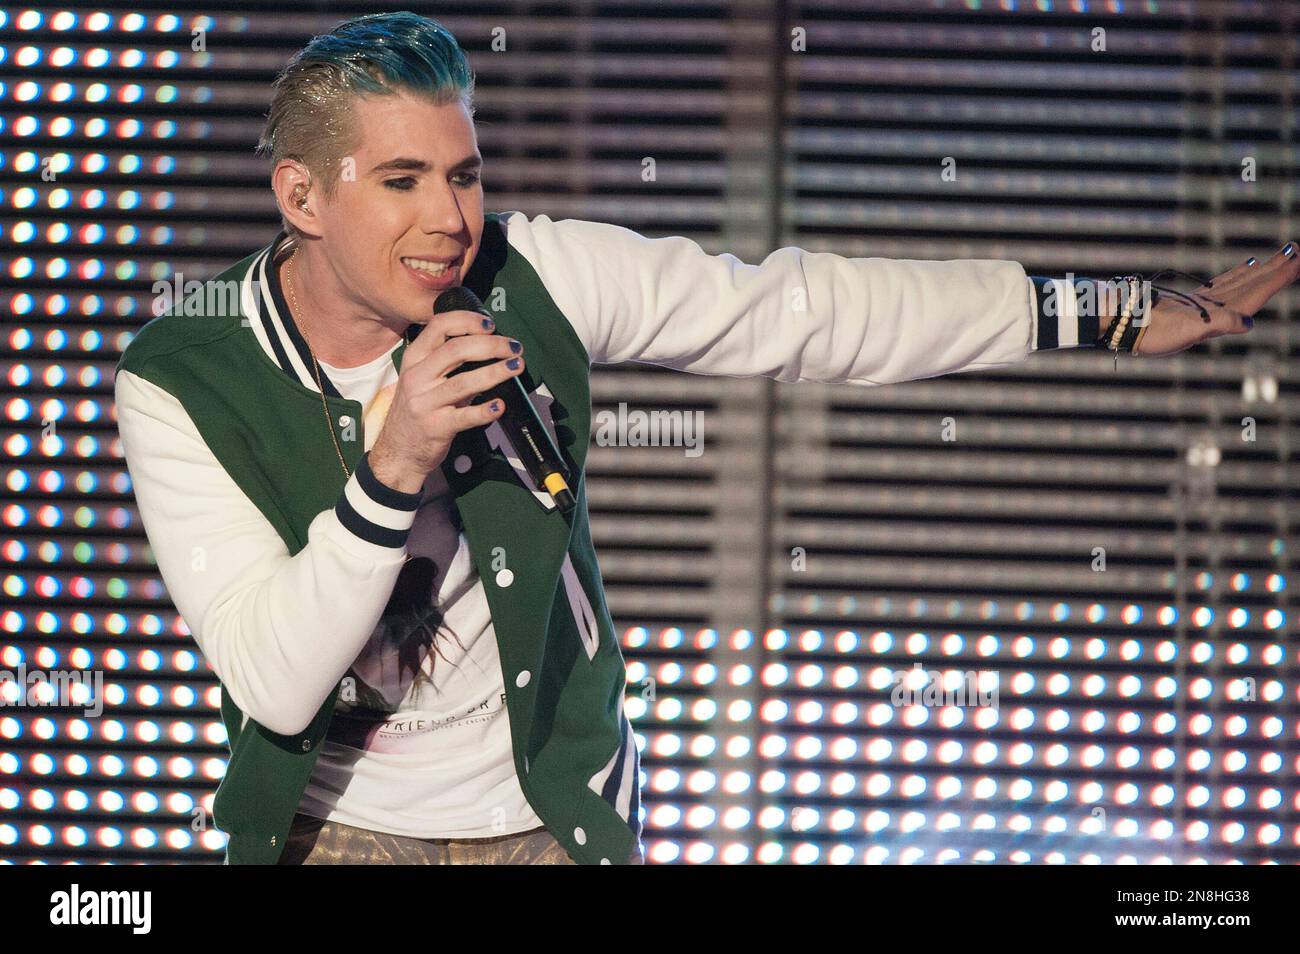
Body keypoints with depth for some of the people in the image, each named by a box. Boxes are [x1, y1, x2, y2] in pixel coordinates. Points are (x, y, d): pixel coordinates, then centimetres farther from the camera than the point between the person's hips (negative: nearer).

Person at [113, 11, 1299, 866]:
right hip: (333, 828, -1)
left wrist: (1126, 318, -8)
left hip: (554, 818, 1)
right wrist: (390, 471, -35)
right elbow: (273, 686, -22)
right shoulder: (184, 383, -16)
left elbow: (803, 310, -9)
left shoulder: (534, 279, -12)